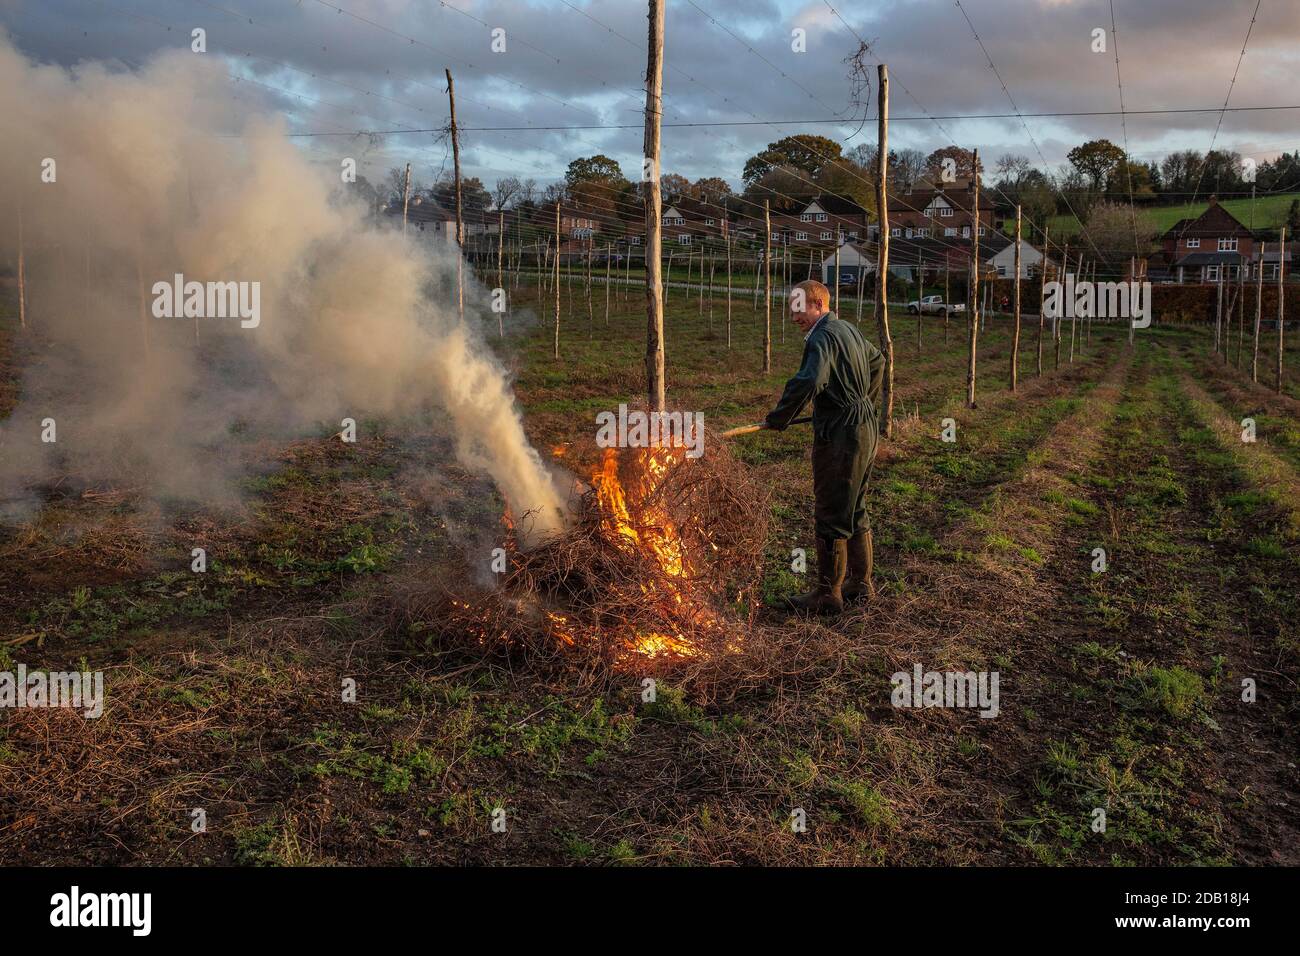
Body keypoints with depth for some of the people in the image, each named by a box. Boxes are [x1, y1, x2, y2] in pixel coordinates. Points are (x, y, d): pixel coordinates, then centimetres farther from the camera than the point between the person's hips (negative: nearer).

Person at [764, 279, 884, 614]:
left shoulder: (824, 338, -16)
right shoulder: (848, 329, 15)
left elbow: (809, 381, -33)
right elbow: (877, 361, 33)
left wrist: (779, 417, -21)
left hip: (840, 436, -10)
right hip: (865, 429, 10)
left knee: (830, 516, -2)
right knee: (854, 512, 18)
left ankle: (828, 594, 6)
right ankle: (861, 585, 28)